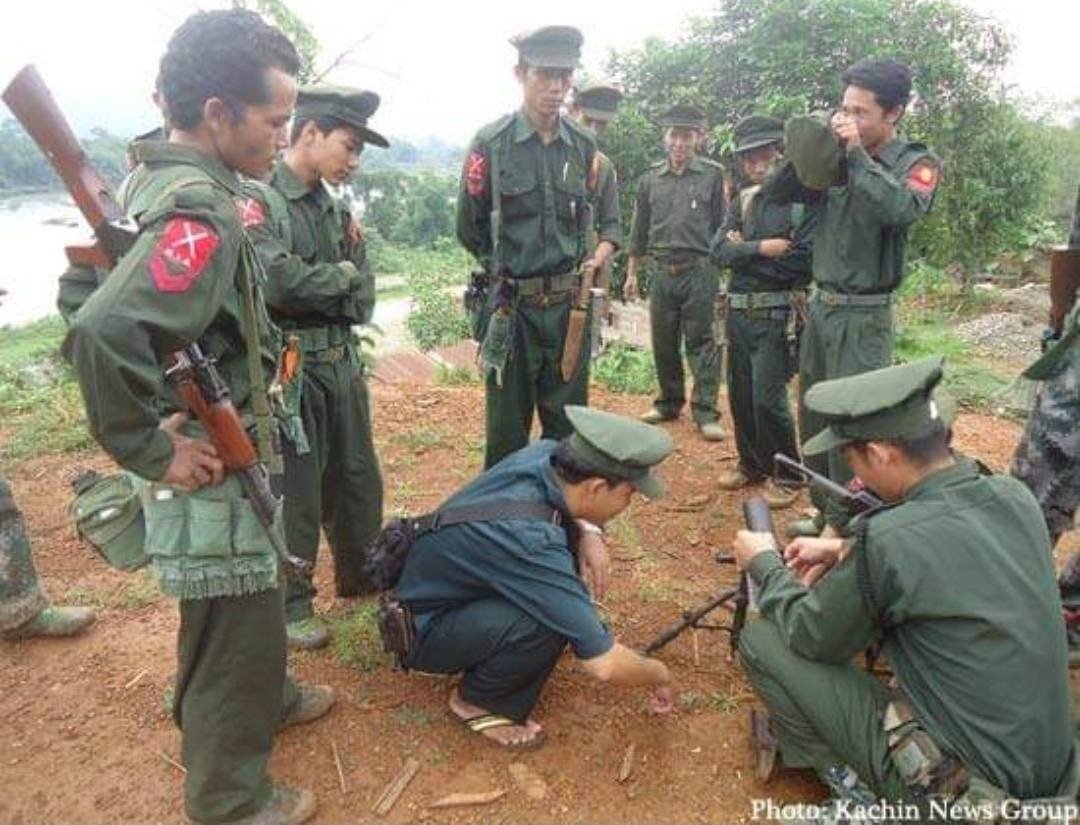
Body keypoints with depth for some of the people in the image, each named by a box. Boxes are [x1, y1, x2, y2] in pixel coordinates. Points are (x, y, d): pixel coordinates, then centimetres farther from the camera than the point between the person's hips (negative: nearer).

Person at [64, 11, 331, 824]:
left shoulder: (165, 180, 5)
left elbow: (99, 282, 18)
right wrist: (153, 451, -27)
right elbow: (102, 332, -39)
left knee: (250, 610, 29)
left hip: (226, 453, 9)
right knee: (236, 634, 9)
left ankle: (265, 699, 54)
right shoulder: (200, 212, -26)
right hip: (210, 472, -9)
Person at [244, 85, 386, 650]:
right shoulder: (259, 200, -12)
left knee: (358, 477, 17)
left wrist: (313, 288, -9)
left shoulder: (336, 209, 11)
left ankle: (362, 576, 37)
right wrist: (340, 274, -10)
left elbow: (362, 300, 7)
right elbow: (277, 279, -25)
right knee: (295, 490, 5)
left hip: (342, 362, 7)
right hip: (289, 367, -7)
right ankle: (291, 604, 23)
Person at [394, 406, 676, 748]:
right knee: (550, 622, -30)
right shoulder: (532, 542, -36)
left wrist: (589, 531, -12)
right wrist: (659, 674, -10)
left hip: (431, 581, 8)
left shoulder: (544, 453, -16)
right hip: (421, 631, -8)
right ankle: (478, 702, -2)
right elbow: (605, 665, -31)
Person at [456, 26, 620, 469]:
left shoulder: (584, 145, 5)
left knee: (568, 425, 12)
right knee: (507, 432, 7)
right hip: (511, 308, -3)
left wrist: (598, 257, 4)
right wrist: (507, 270, 6)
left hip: (570, 307, 4)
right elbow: (469, 229, 1)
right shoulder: (490, 144, -7)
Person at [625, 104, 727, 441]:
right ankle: (669, 402, 24)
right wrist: (632, 273, 14)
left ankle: (705, 411, 4)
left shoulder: (713, 175, 1)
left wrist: (722, 267, -4)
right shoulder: (650, 179, 9)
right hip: (661, 271, 3)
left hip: (699, 271, -3)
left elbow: (722, 227, 1)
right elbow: (639, 230, 14)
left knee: (701, 342, -1)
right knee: (663, 343, 10)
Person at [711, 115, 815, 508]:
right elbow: (720, 250, -1)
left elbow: (801, 262, -18)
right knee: (740, 395, 14)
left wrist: (744, 253, -9)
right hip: (738, 312, 7)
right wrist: (760, 249, -18)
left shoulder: (804, 200, -8)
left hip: (776, 316, -6)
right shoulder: (743, 200, 11)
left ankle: (786, 475, 12)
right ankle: (751, 464, 31)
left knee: (768, 399, -8)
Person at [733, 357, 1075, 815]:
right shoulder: (1015, 497, -7)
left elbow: (809, 637, -11)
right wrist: (846, 551, 12)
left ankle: (850, 779, 13)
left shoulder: (886, 540, -27)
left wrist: (765, 565, 5)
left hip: (960, 786, -7)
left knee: (761, 641, -3)